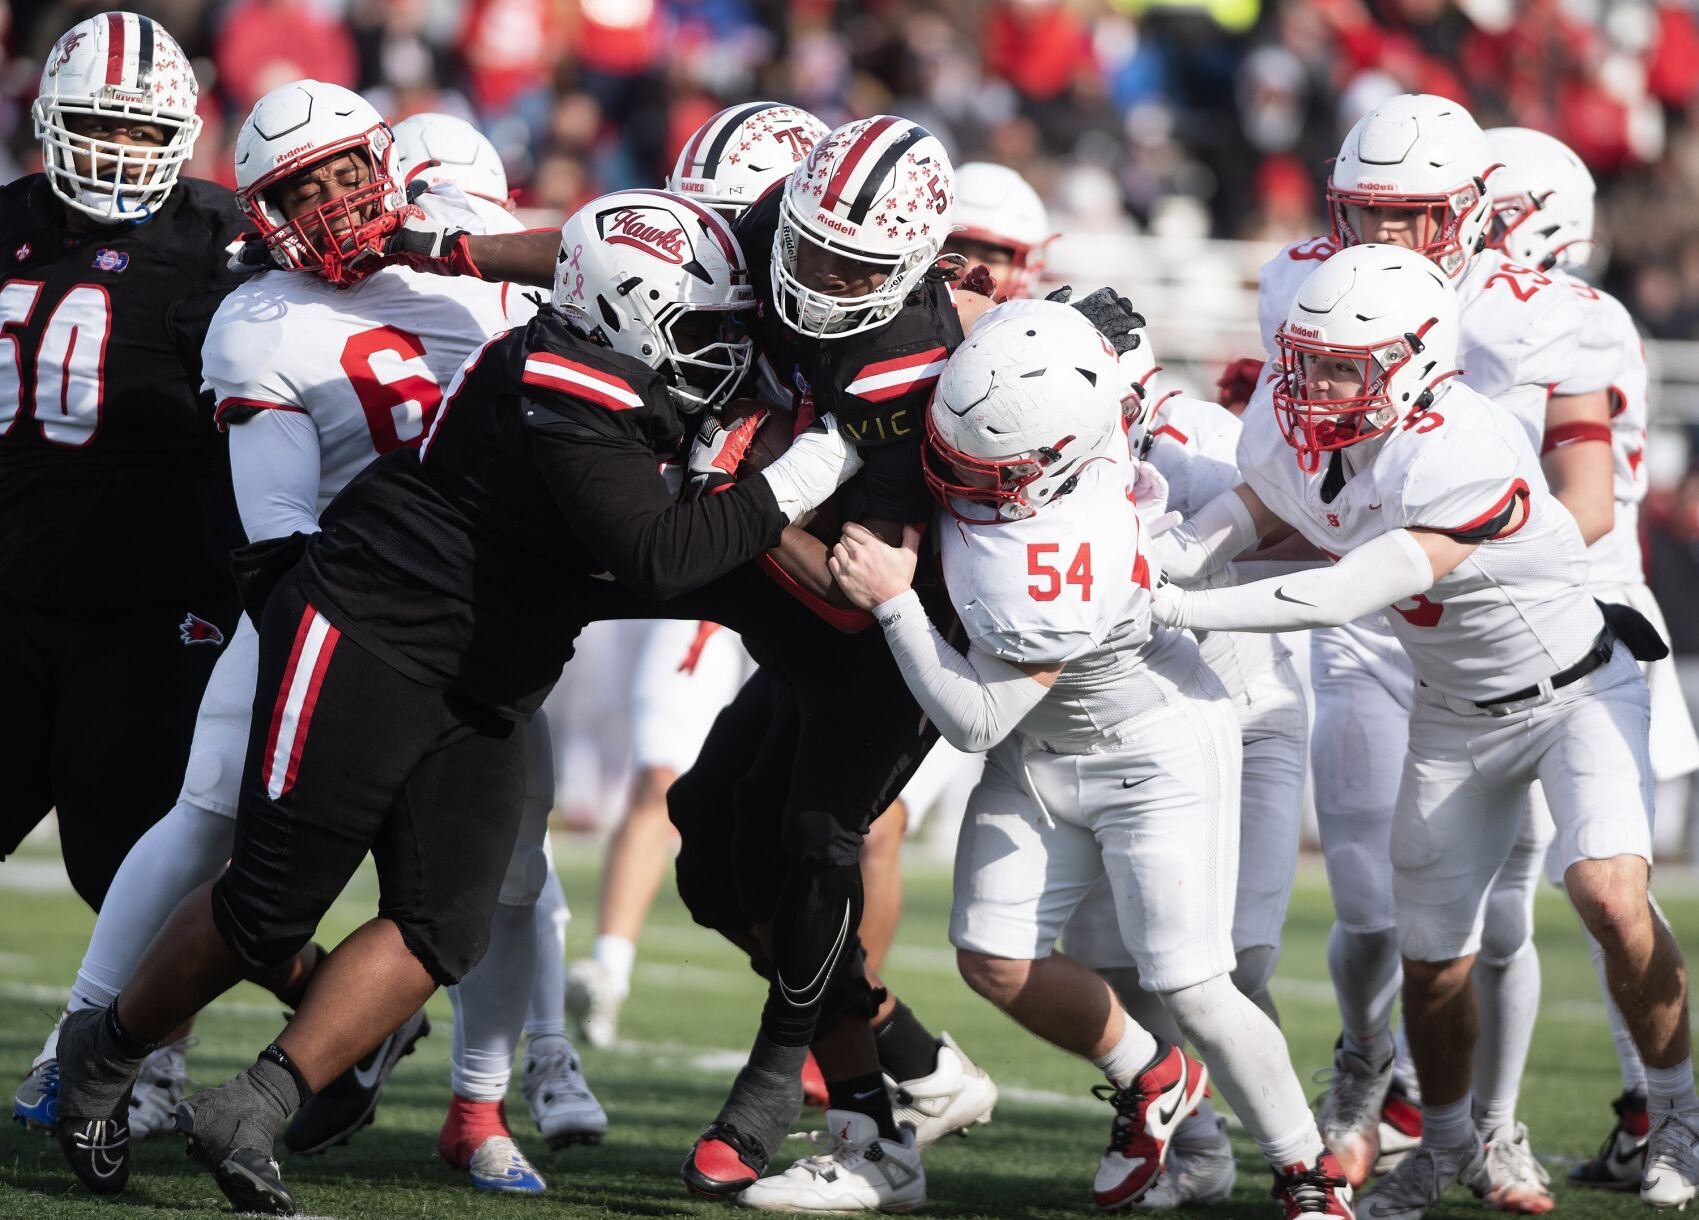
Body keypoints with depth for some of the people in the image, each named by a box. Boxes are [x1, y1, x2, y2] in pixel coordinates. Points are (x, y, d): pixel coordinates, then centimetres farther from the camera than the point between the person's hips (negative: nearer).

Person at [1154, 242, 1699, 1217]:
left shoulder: (1465, 458, -37)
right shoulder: (1293, 430, -15)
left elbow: (1344, 599, -39)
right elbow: (1255, 510, 8)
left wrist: (1177, 610, -35)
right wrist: (1164, 558, -12)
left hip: (1578, 688, -6)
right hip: (1458, 714, 6)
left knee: (1610, 896, -26)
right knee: (1435, 961, 7)